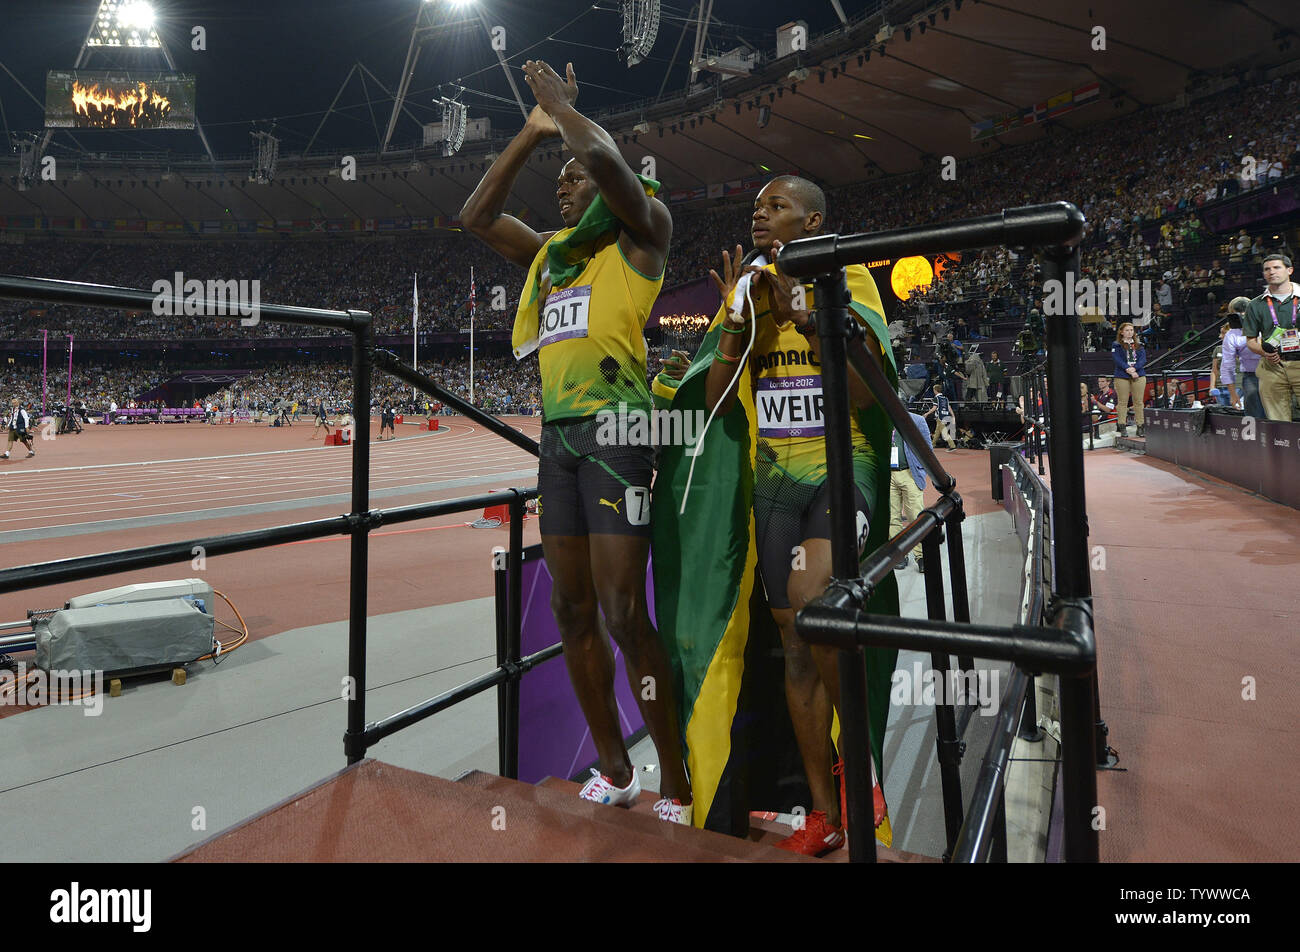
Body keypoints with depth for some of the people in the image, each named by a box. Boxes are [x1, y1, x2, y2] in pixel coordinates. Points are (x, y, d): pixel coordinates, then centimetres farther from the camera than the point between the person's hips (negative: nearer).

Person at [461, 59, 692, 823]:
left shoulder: (642, 233, 4)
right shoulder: (551, 251, 24)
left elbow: (604, 155, -13)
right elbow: (477, 216, 25)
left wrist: (561, 100, 7)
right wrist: (533, 131, 22)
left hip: (616, 428, -7)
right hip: (558, 433, 8)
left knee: (623, 612, -11)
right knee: (572, 608, 7)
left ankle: (679, 790, 5)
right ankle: (614, 772, 22)